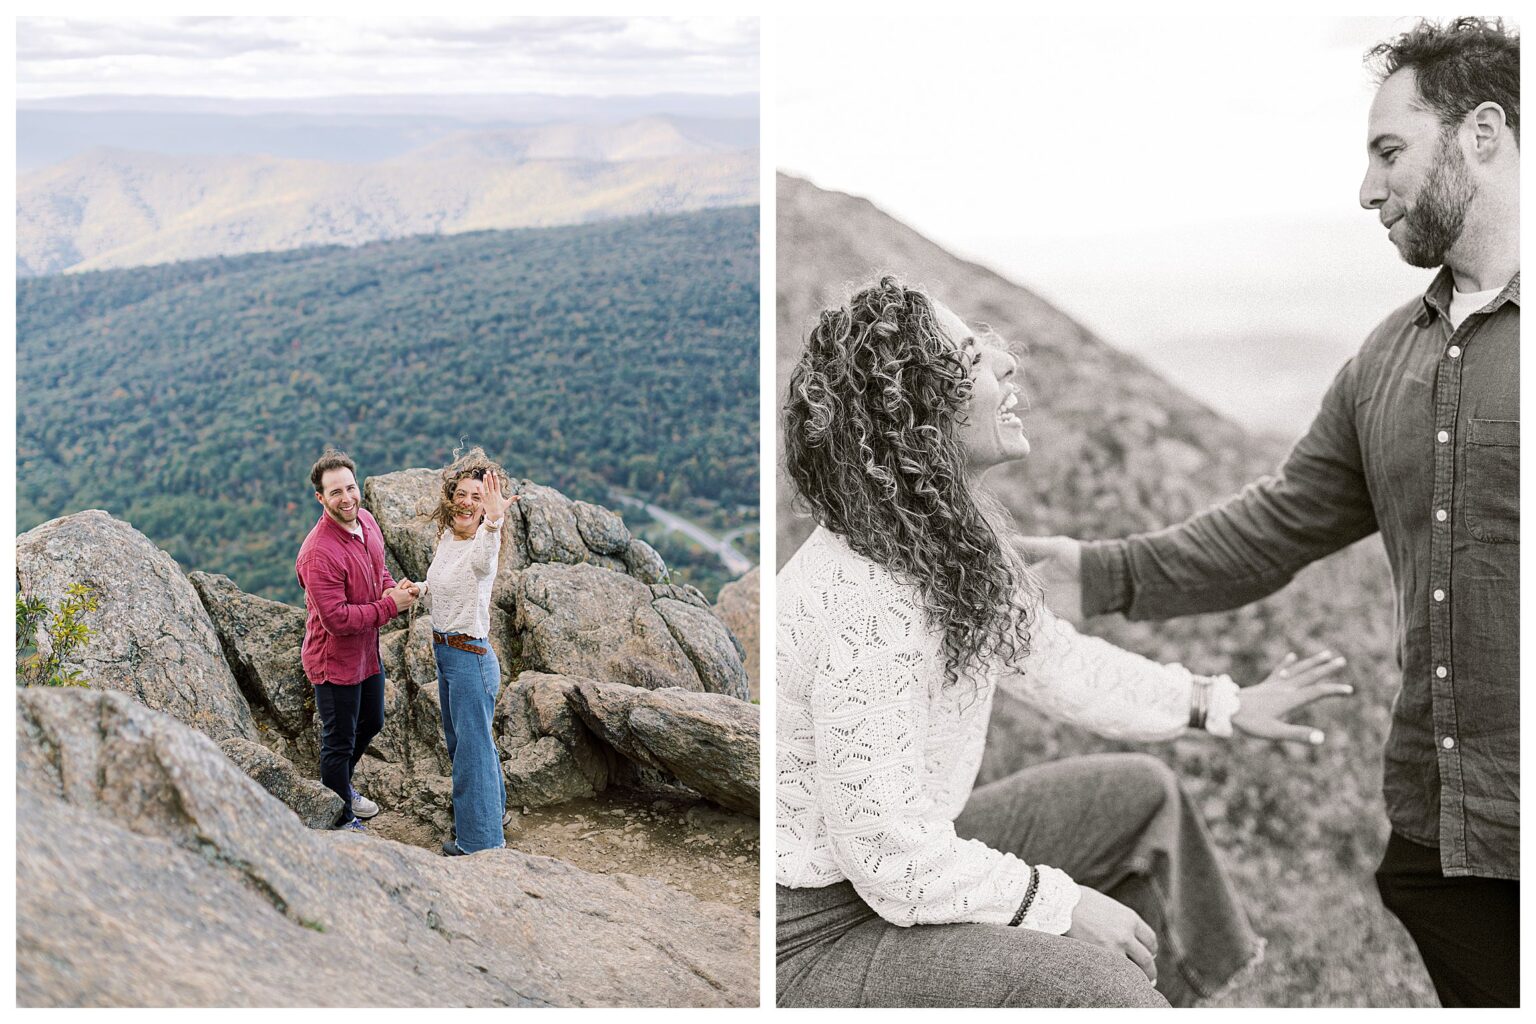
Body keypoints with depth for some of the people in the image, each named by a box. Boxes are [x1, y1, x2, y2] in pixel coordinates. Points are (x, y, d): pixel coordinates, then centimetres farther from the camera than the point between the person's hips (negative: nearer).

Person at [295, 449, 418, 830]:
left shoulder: (366, 521, -4)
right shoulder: (319, 554, -31)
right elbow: (337, 619, -31)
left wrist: (391, 587, -6)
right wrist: (391, 605, -25)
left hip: (368, 651, 9)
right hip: (335, 660, -9)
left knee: (371, 723, 28)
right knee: (339, 742, 9)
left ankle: (340, 788, 52)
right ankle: (342, 820, 29)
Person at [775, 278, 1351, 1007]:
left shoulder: (956, 537, -2)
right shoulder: (866, 603, -31)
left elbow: (1045, 655, 15)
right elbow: (896, 864, -27)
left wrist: (1221, 705, 15)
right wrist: (1064, 904, -16)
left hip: (899, 847, 10)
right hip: (813, 937, -10)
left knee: (1139, 795, 20)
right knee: (1089, 983, -27)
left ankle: (1168, 994, 34)